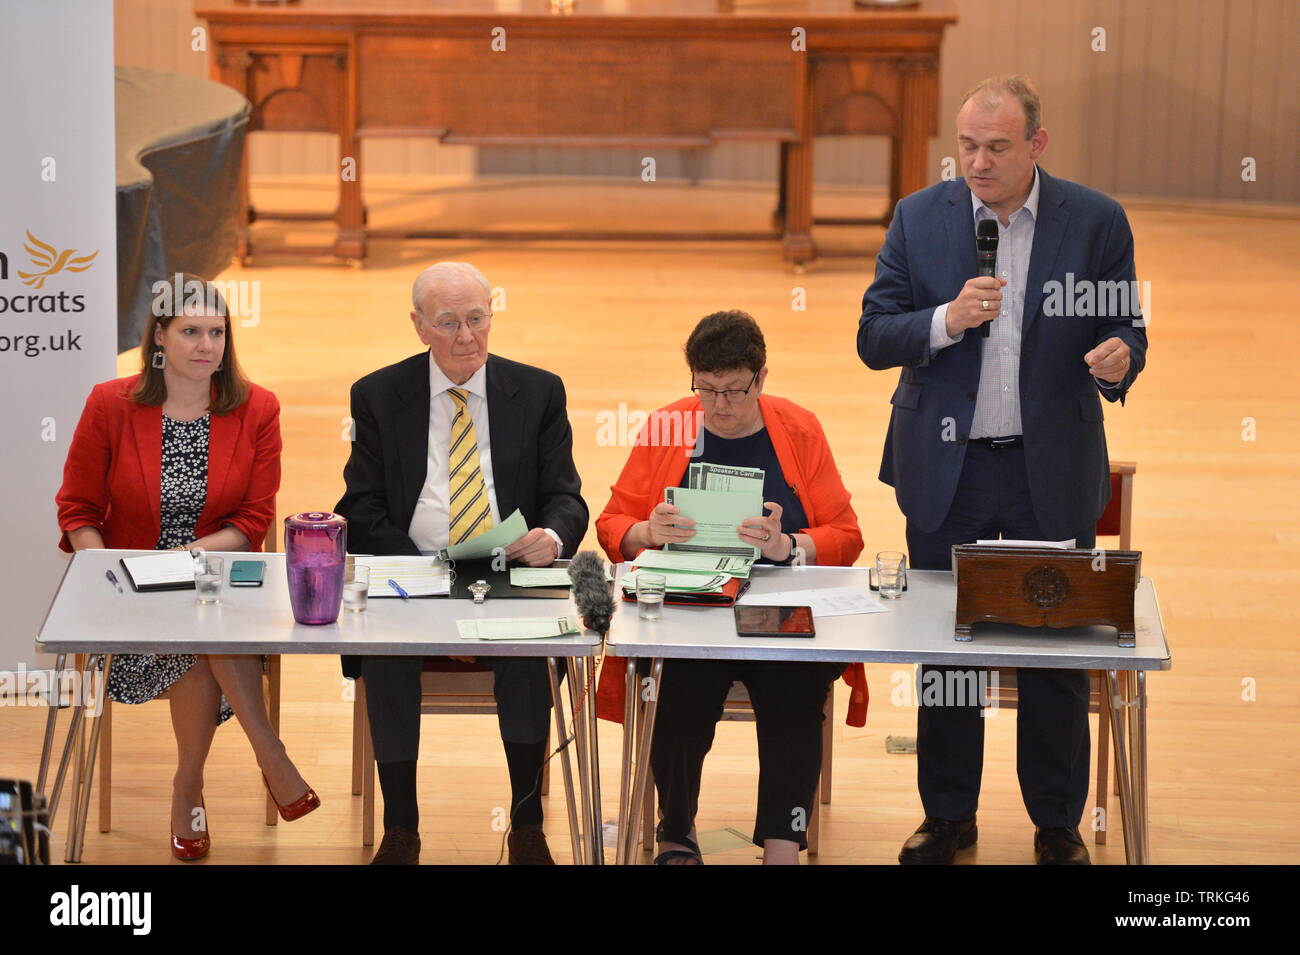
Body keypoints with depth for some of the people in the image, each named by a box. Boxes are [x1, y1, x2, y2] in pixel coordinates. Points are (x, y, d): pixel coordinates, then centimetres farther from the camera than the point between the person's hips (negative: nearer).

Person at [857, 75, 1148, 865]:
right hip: (947, 473, 1)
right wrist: (947, 320, -19)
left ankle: (1059, 824, 18)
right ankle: (949, 816, 23)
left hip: (1051, 476, -1)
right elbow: (874, 339, -1)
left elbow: (1125, 331, 2)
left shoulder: (1097, 223, -2)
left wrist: (1119, 359, -22)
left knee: (1057, 658, 4)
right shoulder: (920, 219, 0)